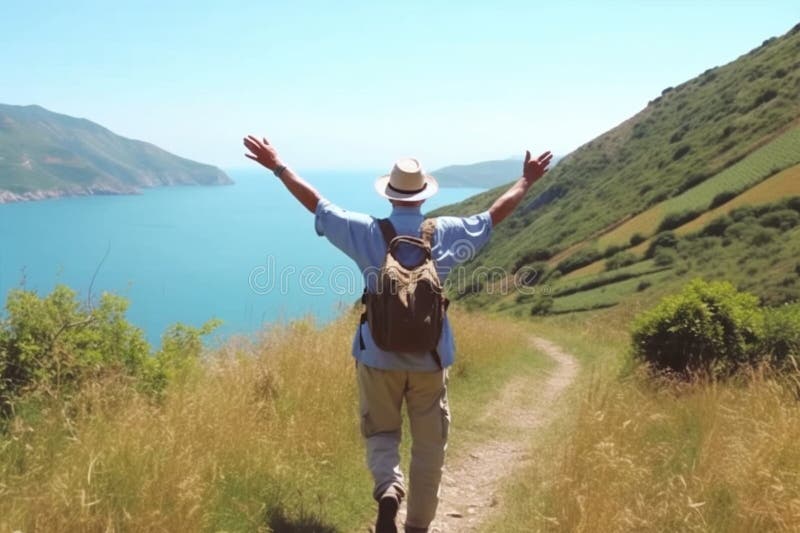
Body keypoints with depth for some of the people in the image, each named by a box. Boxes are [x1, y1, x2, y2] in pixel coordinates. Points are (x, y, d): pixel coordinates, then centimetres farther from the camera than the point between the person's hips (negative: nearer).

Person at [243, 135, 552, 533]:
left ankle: (388, 490, -11)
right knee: (429, 445, 13)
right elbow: (495, 214, 7)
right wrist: (527, 180, 21)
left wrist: (277, 166, 12)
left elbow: (316, 204, 1)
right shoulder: (446, 233, -5)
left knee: (381, 433, 17)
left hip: (379, 355, 0)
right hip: (430, 357, 0)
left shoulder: (366, 232, -7)